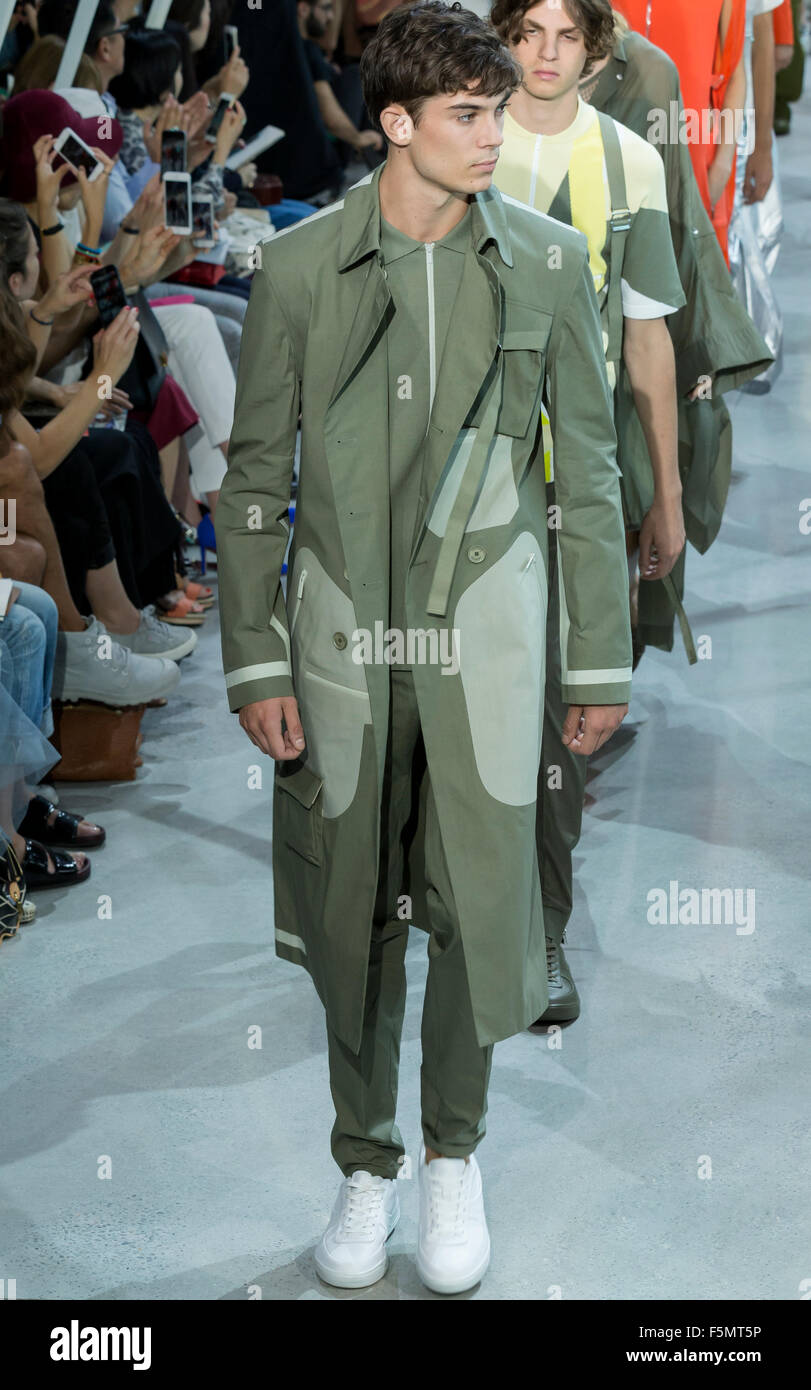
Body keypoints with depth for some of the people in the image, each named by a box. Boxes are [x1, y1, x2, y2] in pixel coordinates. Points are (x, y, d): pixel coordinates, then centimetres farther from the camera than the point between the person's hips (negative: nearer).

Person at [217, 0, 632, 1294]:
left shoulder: (546, 261, -2)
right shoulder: (301, 265, -4)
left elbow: (590, 469, 4)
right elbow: (256, 471, 1)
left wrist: (602, 658, 4)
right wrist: (253, 663, -2)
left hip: (485, 626, 0)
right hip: (342, 622, 0)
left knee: (480, 903, 1)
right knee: (352, 910, 9)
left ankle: (454, 1150, 27)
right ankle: (367, 1166, 28)